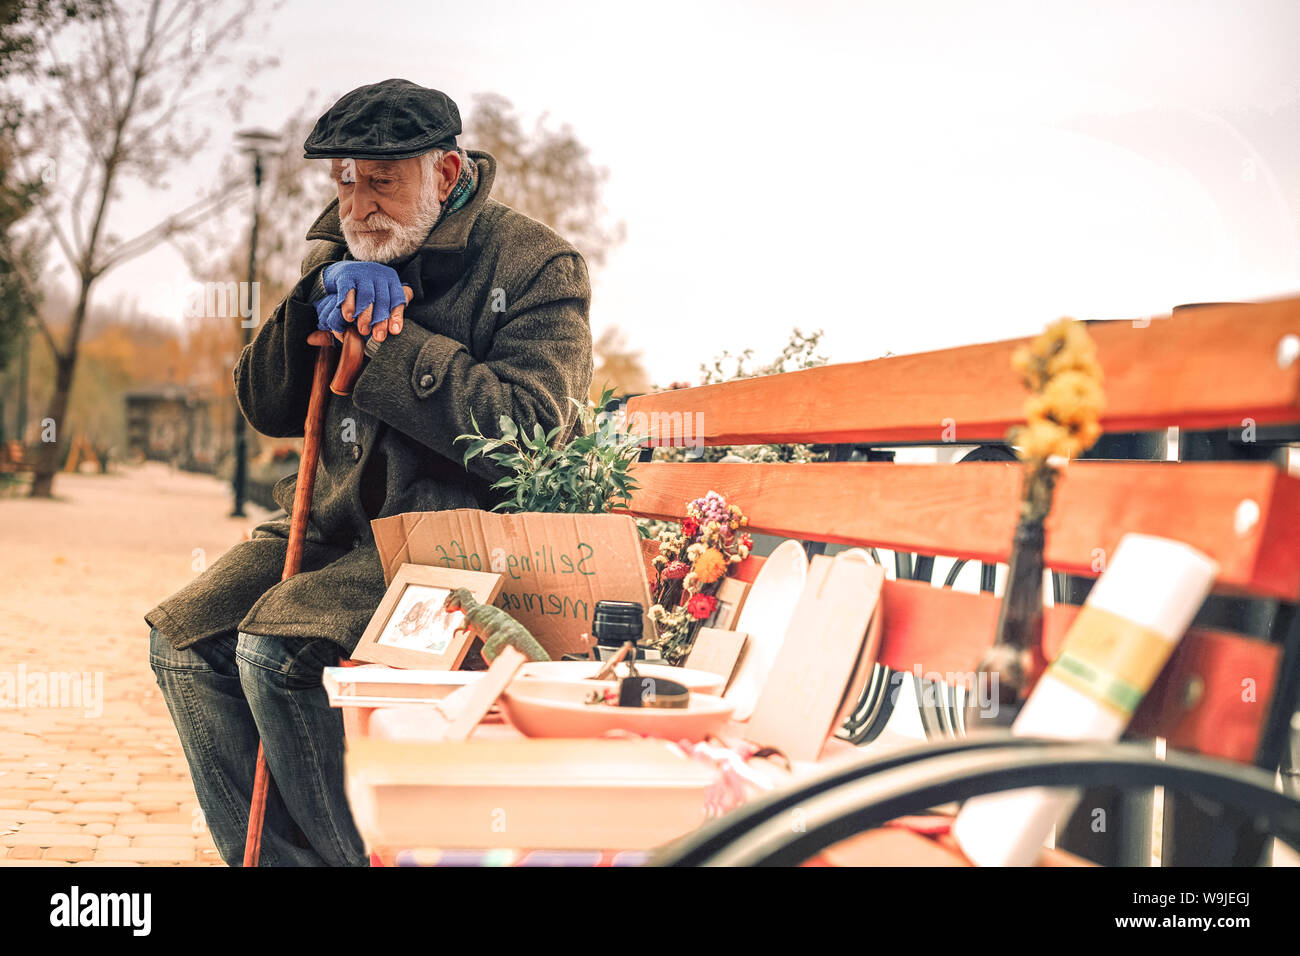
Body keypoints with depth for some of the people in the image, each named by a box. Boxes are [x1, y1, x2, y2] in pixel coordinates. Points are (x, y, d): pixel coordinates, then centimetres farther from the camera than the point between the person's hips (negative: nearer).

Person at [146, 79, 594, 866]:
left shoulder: (538, 265, -6)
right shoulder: (344, 256, 14)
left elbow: (529, 432, -20)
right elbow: (267, 408, 11)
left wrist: (388, 342, -16)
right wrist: (318, 300, -7)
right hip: (344, 519, 8)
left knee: (278, 644, -26)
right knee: (185, 640, -8)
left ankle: (356, 852, -8)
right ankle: (279, 857, 1)